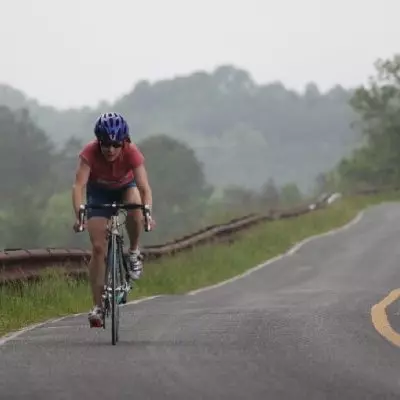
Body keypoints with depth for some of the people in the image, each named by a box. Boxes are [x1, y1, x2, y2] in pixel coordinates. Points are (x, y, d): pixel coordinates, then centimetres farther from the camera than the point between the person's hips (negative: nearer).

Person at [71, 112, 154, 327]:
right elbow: (79, 184, -40)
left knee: (135, 207, -36)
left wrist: (148, 212, -58)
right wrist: (79, 215, -55)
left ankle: (134, 251, -7)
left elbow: (144, 187, -40)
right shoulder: (90, 152, -33)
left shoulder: (132, 153, -33)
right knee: (98, 247, -10)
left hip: (125, 187, 0)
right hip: (99, 191, 0)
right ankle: (97, 306, -4)